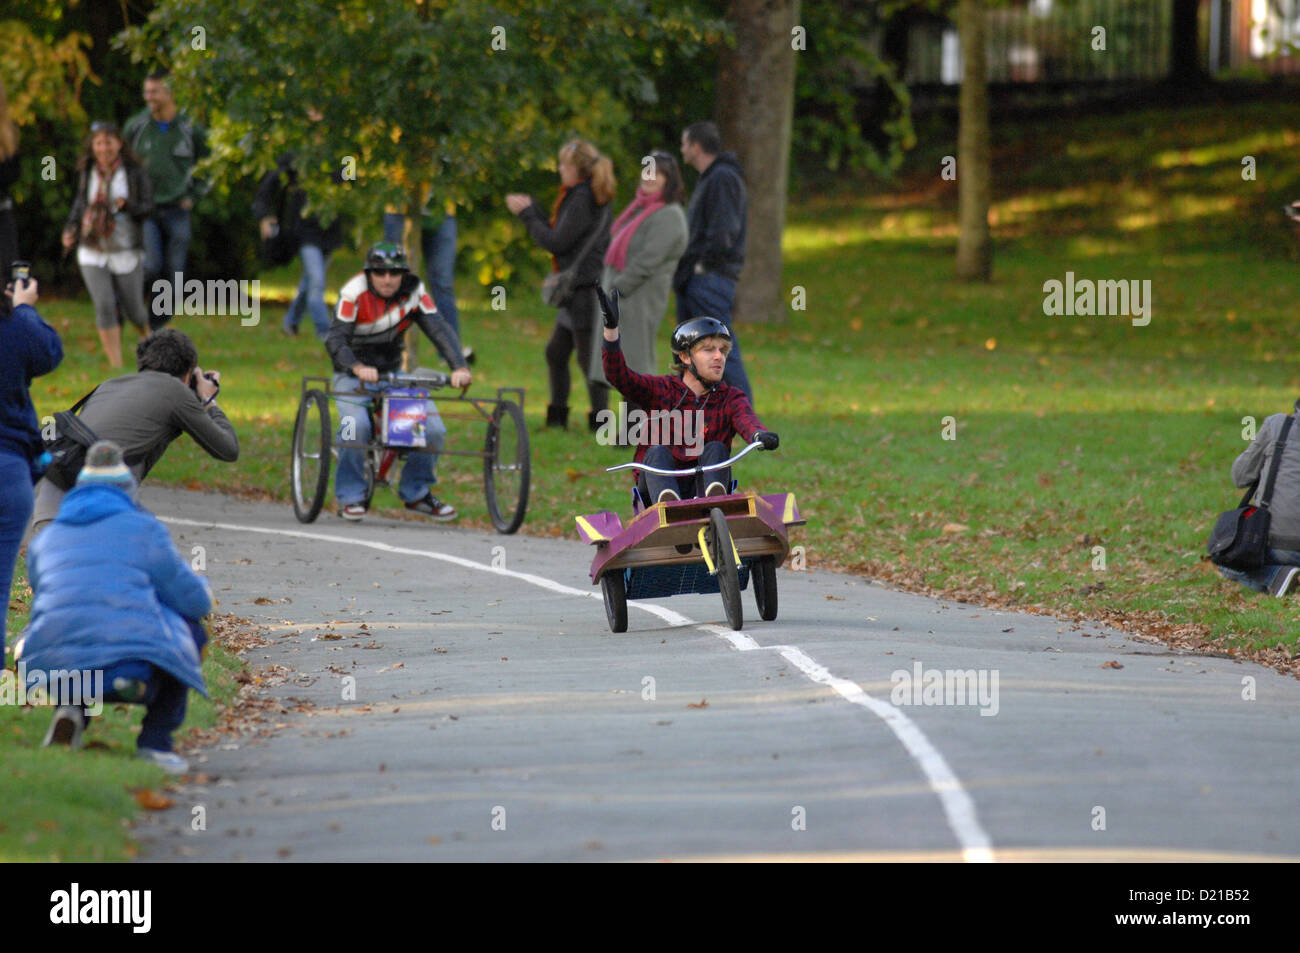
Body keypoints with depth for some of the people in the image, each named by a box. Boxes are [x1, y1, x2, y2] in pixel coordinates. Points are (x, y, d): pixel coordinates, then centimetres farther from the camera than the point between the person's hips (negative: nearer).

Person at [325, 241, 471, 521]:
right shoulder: (354, 293, -19)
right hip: (353, 375, -4)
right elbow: (335, 339, -28)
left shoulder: (413, 292, -9)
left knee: (432, 428, -12)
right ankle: (350, 497, -13)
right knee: (356, 426, -30)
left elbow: (439, 329, -17)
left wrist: (459, 367, -34)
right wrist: (358, 368, -47)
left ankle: (417, 493, 9)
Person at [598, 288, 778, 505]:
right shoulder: (661, 389, 9)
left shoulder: (730, 399, 9)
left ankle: (714, 501, -53)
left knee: (716, 449, -24)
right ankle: (668, 504, -60)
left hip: (700, 486, 0)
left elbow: (746, 420, -14)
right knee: (657, 453, -28)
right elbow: (618, 376, -5)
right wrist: (611, 328, -20)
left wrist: (759, 435, -40)